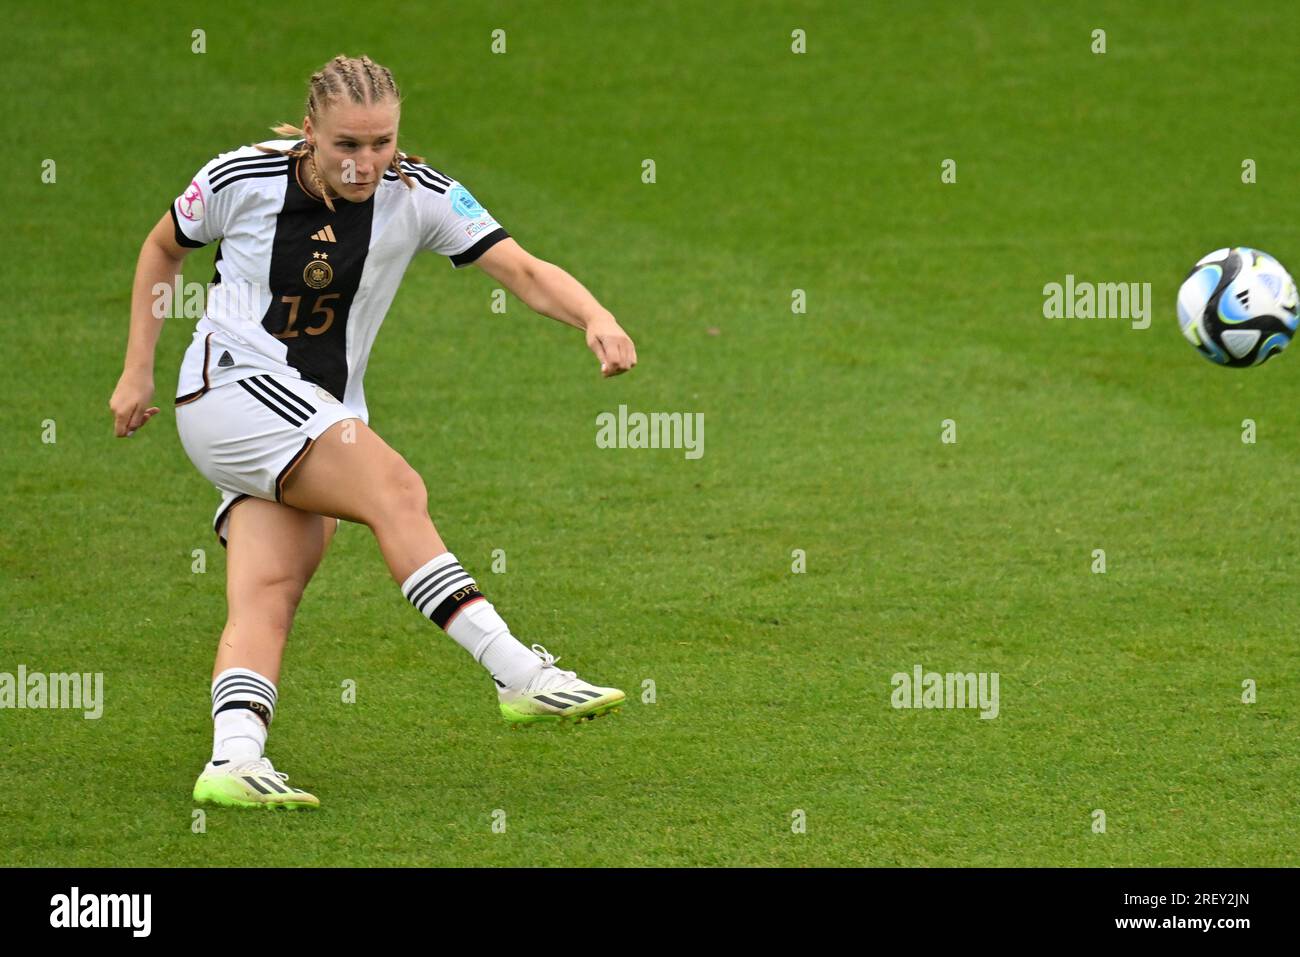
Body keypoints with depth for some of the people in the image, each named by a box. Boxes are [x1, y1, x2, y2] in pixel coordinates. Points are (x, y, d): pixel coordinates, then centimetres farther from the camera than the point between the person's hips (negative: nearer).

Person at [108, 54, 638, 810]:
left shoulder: (418, 195, -4)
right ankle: (521, 675, -32)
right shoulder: (242, 179, -8)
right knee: (397, 489, -25)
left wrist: (596, 319, -31)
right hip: (232, 386, -5)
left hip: (322, 420, 5)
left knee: (270, 598, -16)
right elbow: (163, 248, 11)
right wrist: (137, 372, 10)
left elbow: (525, 272, -12)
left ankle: (233, 761, -28)